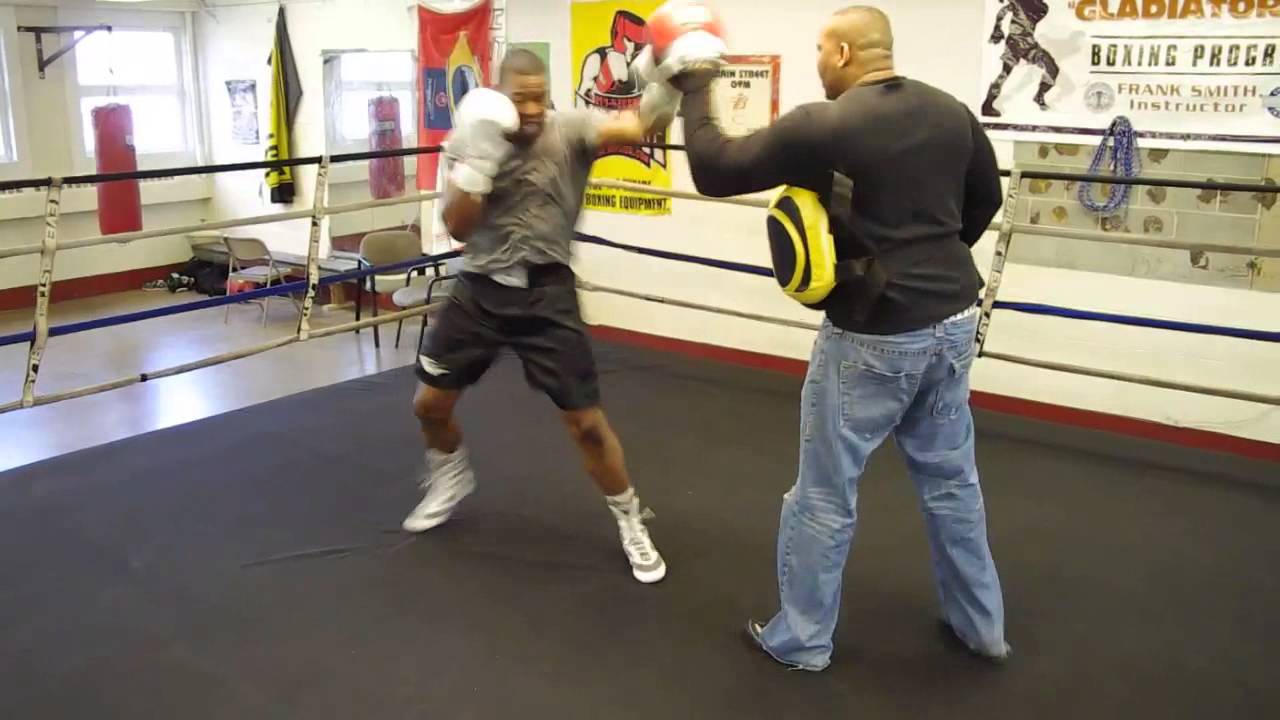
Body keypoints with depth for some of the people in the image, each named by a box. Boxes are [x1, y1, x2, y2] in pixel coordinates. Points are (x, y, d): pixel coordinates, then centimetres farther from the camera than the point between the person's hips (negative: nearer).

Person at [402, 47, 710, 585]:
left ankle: (631, 524, 17)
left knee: (585, 421, -3)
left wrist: (671, 82, -46)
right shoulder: (472, 138, -2)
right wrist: (479, 160, -22)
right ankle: (451, 478, 45)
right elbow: (456, 228, -9)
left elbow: (637, 127, -27)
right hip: (479, 289, 3)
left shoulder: (569, 131, -9)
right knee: (429, 403, 13)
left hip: (546, 293, -3)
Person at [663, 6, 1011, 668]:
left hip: (872, 334, -6)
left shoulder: (821, 126, -16)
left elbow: (714, 171, -11)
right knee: (951, 478, 20)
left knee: (824, 495, 8)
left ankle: (801, 640, 22)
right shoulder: (951, 112, 4)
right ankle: (981, 625, 34)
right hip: (952, 321, 7)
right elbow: (985, 199, 18)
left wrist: (693, 92, 2)